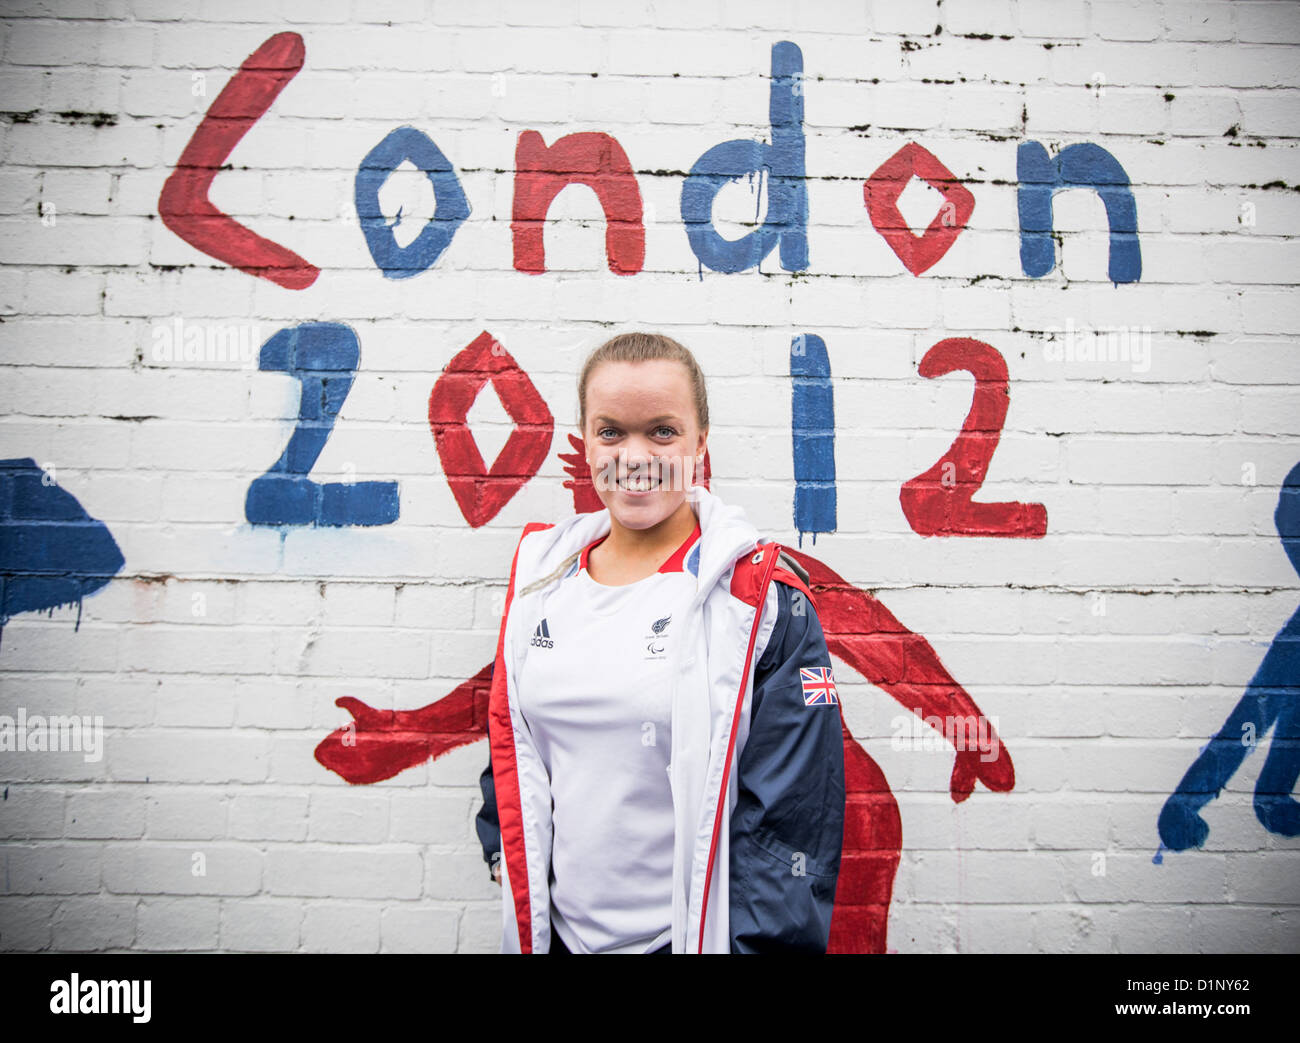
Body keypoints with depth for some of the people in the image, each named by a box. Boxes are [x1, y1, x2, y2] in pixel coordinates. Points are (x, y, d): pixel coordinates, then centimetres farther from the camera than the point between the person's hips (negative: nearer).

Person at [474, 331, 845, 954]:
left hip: (686, 934, -4)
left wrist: (750, 942, -16)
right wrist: (510, 869, 8)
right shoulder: (541, 571, 1)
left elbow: (793, 812, -13)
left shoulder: (762, 593, -14)